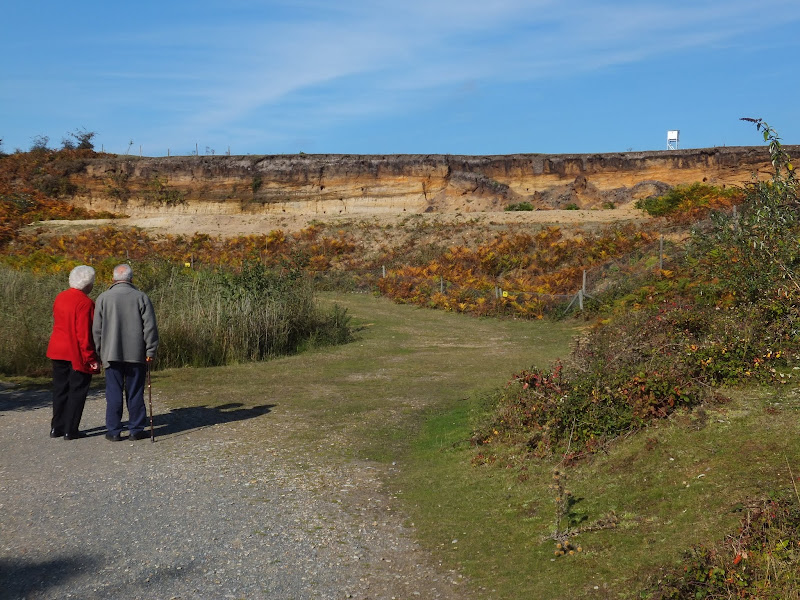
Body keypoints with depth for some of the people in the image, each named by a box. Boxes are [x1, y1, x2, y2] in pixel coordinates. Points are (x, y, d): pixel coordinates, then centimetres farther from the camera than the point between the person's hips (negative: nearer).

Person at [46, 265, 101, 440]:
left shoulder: (60, 297, 7)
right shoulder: (85, 302, -18)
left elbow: (59, 323, 14)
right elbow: (83, 333, -21)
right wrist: (91, 358, -16)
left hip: (58, 351, 8)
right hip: (77, 353, -7)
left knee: (60, 388, 15)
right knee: (77, 390, 3)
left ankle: (57, 427, 22)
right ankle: (71, 430, 5)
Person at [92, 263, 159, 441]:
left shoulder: (103, 298, 1)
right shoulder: (141, 298, -1)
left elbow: (97, 329, 3)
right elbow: (150, 327, -5)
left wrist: (100, 353, 12)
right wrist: (151, 351, 0)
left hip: (112, 354, 0)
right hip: (136, 354, 0)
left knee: (114, 393, 5)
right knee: (135, 393, 6)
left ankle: (113, 431, 7)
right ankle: (136, 430, 10)